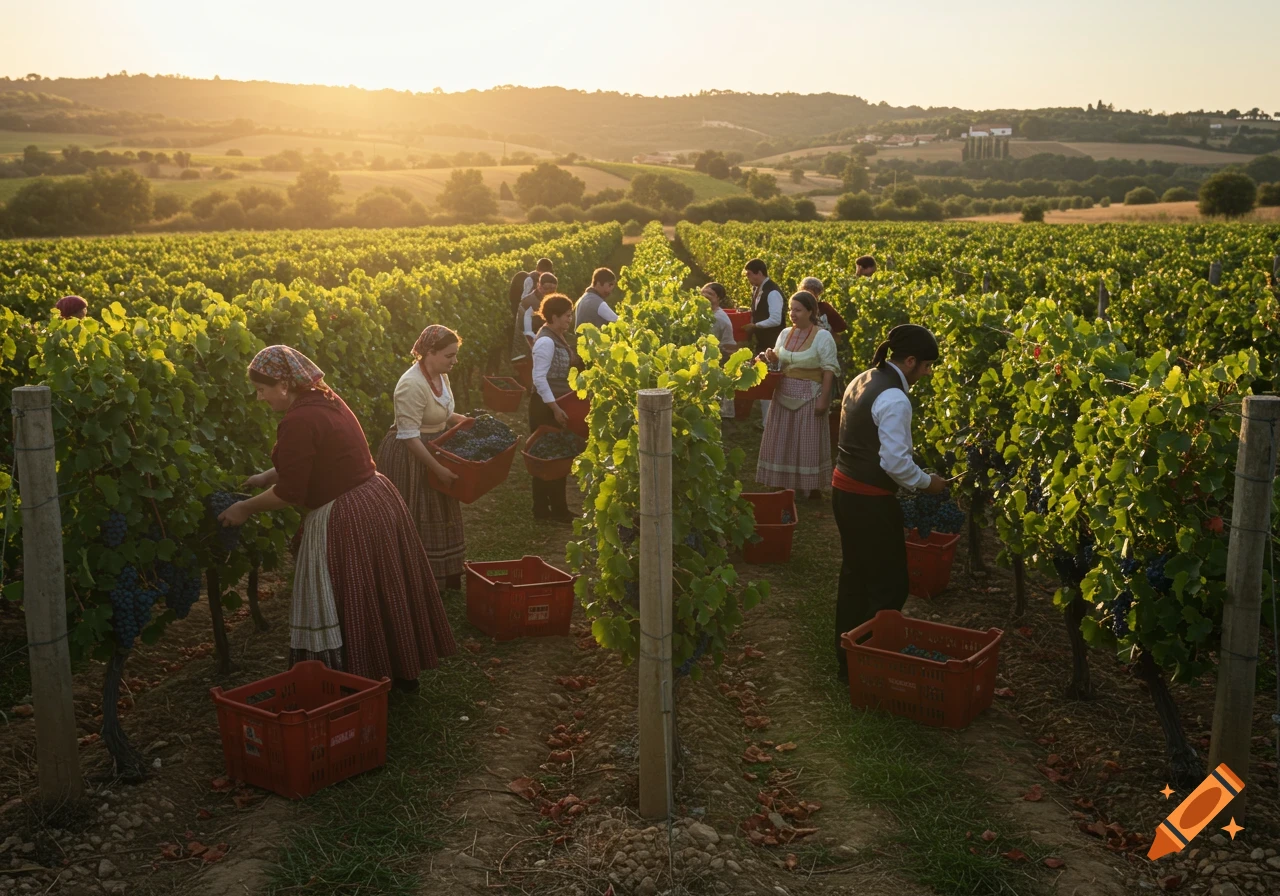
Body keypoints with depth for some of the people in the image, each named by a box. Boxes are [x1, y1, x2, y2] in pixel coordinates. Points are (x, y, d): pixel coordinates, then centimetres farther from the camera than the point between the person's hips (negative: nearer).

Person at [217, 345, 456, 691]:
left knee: (348, 610, 4)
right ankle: (404, 671, 35)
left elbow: (289, 493, -16)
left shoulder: (299, 421, -21)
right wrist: (267, 477, 25)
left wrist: (246, 508, -1)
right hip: (379, 502, 10)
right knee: (385, 594, 21)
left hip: (344, 520, -10)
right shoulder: (325, 400, 8)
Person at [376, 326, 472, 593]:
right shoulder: (412, 385, -27)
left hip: (432, 450, 9)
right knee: (416, 520, 1)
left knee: (439, 515, 18)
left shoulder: (441, 375, 2)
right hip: (408, 458, -9)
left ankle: (445, 576, 31)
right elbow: (409, 436, -28)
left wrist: (463, 421, 1)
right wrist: (437, 468, -27)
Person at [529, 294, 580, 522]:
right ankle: (558, 510, 9)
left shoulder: (556, 337, 10)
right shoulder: (546, 341, -19)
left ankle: (542, 507, 22)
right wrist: (555, 408, -24)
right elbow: (539, 378, -23)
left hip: (554, 403, 10)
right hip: (546, 406, -10)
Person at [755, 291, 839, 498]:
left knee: (809, 442, 1)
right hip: (784, 395, 6)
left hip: (809, 396, -6)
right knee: (785, 441, 9)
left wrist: (823, 399, -18)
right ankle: (788, 484, 20)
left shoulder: (822, 336, -10)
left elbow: (829, 371, -12)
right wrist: (771, 358, -7)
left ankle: (814, 487, 12)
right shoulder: (785, 333, 7)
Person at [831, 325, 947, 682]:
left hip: (843, 488, 10)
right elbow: (896, 462, -23)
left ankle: (847, 659, 29)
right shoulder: (894, 400, -21)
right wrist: (927, 482, -6)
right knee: (889, 586, 2)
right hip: (871, 501, -10)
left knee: (854, 575, 18)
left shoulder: (862, 380, 8)